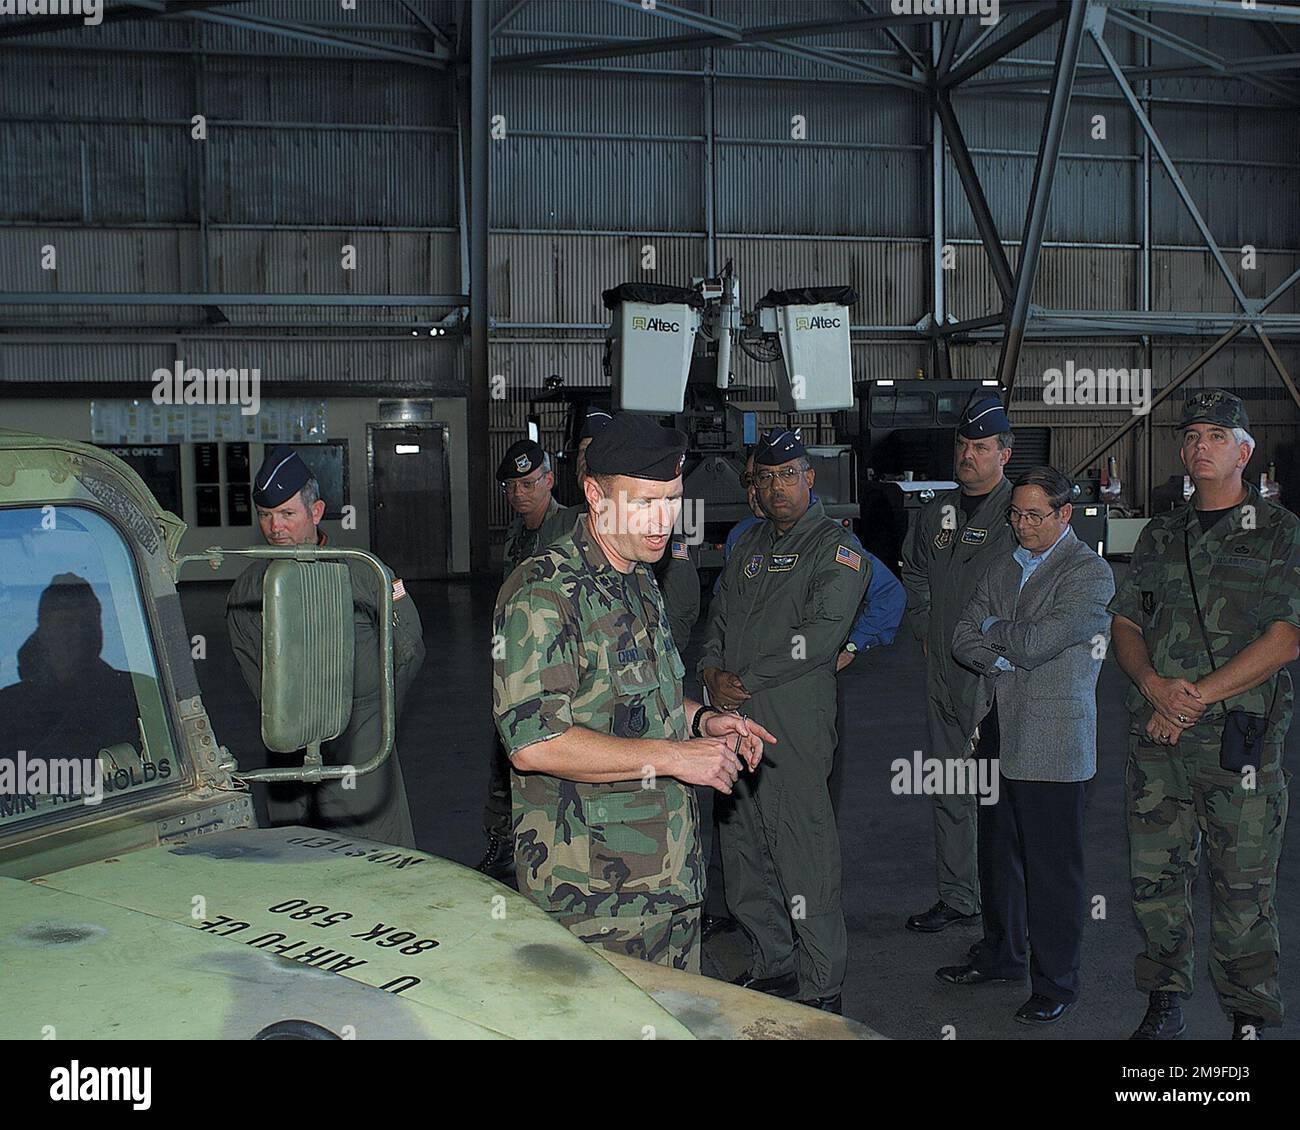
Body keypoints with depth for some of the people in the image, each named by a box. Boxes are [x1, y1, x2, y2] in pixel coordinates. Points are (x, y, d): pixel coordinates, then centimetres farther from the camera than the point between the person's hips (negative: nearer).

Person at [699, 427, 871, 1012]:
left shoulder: (836, 546, -4)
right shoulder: (748, 545, 19)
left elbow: (819, 638, -14)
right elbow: (720, 619, 19)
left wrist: (746, 682, -12)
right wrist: (712, 674, -1)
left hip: (794, 725, -7)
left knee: (804, 858, -4)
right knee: (742, 848, 13)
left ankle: (822, 987, 7)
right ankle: (772, 961, 28)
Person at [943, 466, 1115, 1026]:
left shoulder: (1089, 573, -8)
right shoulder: (1003, 568, 15)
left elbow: (1037, 642, -18)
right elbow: (964, 639, 9)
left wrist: (993, 630, 0)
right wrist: (1000, 658, -9)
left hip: (1051, 742, -7)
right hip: (996, 731, 7)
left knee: (1052, 865, 0)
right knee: (997, 853, 17)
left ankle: (1054, 983, 12)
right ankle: (1002, 954, 34)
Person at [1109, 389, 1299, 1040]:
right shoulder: (1160, 535, 15)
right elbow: (1125, 626, 14)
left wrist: (1198, 694, -13)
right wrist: (1154, 685, -7)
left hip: (1241, 736, -4)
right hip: (1156, 737, 4)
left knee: (1243, 885, 0)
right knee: (1154, 875, 8)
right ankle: (1164, 1004, 23)